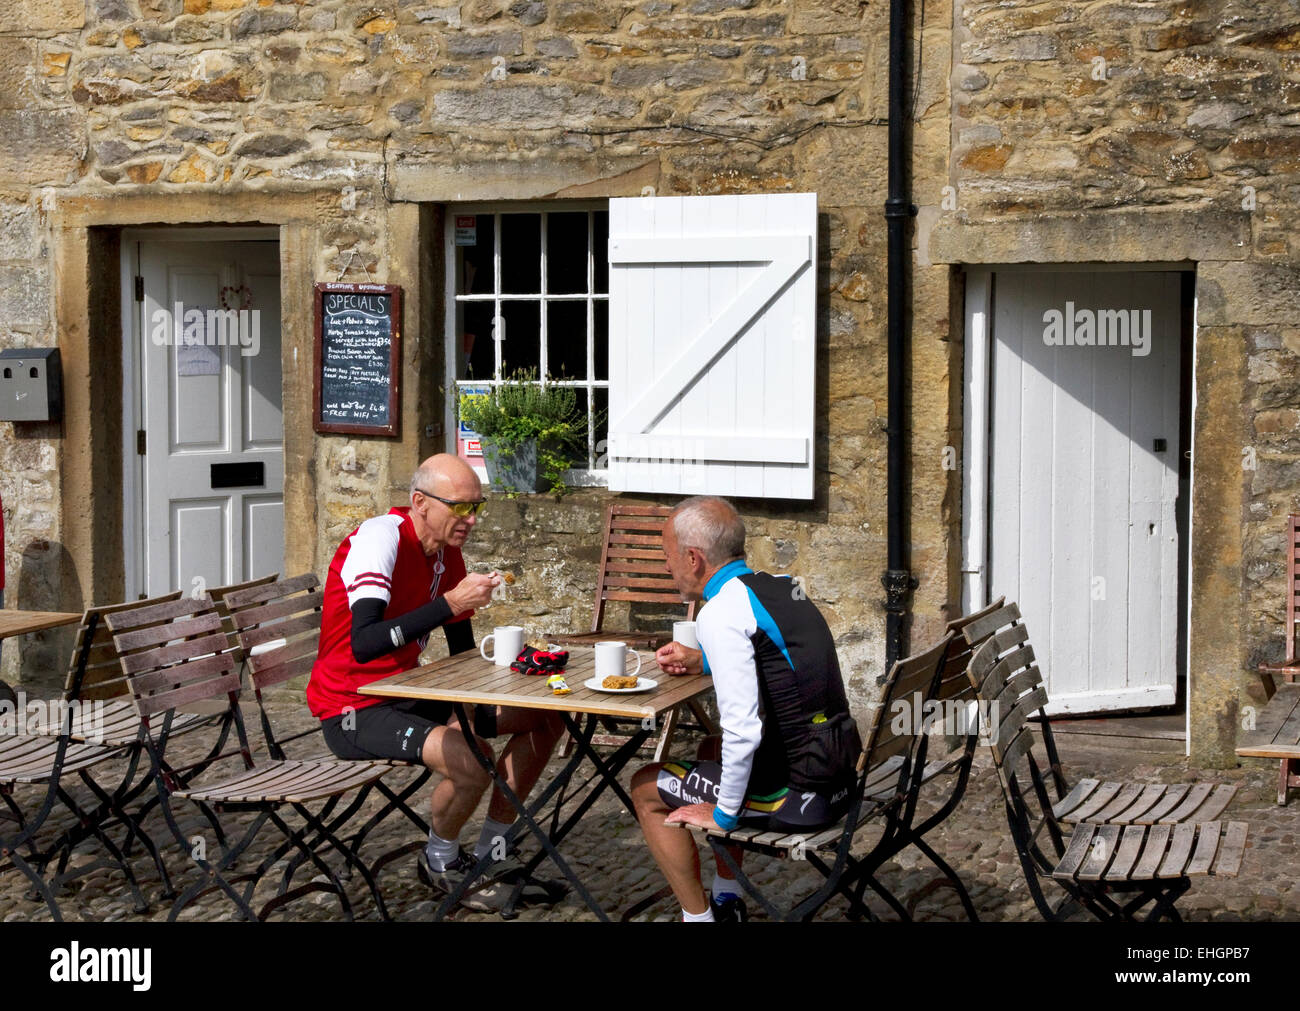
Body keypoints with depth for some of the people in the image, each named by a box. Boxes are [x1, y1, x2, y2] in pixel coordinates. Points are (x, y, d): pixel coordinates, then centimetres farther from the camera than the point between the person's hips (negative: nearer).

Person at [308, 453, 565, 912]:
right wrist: (450, 603, -35)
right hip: (354, 708, -9)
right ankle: (442, 861, -1)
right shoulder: (380, 538, -22)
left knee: (546, 718, 6)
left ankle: (490, 855, 15)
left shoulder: (447, 552, 5)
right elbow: (363, 645, -36)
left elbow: (463, 651, 13)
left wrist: (482, 714, -2)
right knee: (469, 762, -33)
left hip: (407, 693, 9)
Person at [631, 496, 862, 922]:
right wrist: (704, 661, 23)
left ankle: (698, 915, 12)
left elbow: (743, 730, -24)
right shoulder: (782, 587, 8)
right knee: (712, 754, 33)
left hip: (795, 797, -9)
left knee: (646, 788, 8)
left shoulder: (720, 614, -19)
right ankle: (725, 901, 34)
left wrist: (723, 813, -11)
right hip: (837, 778, 9)